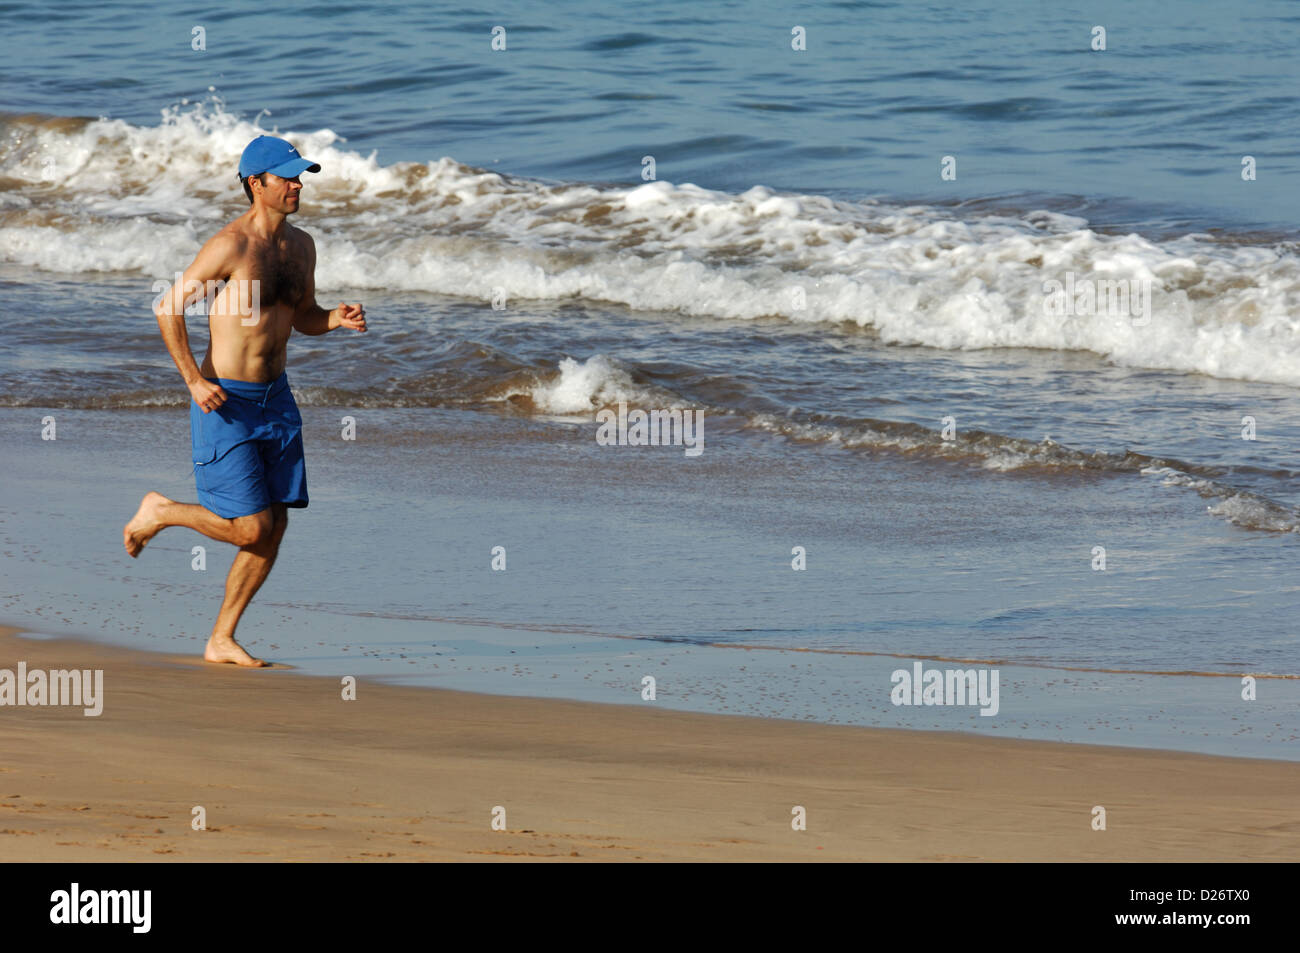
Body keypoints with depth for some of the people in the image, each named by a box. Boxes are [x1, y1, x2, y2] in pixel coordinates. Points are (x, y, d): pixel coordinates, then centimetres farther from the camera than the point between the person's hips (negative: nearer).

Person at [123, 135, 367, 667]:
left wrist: (337, 319, -2)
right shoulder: (230, 246, -16)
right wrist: (195, 379, -16)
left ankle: (221, 641, 13)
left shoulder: (300, 246, 7)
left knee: (274, 527, 3)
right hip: (224, 402, -7)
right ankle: (158, 512, 17)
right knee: (251, 527, -10)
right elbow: (168, 307, -12)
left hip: (275, 398, 7)